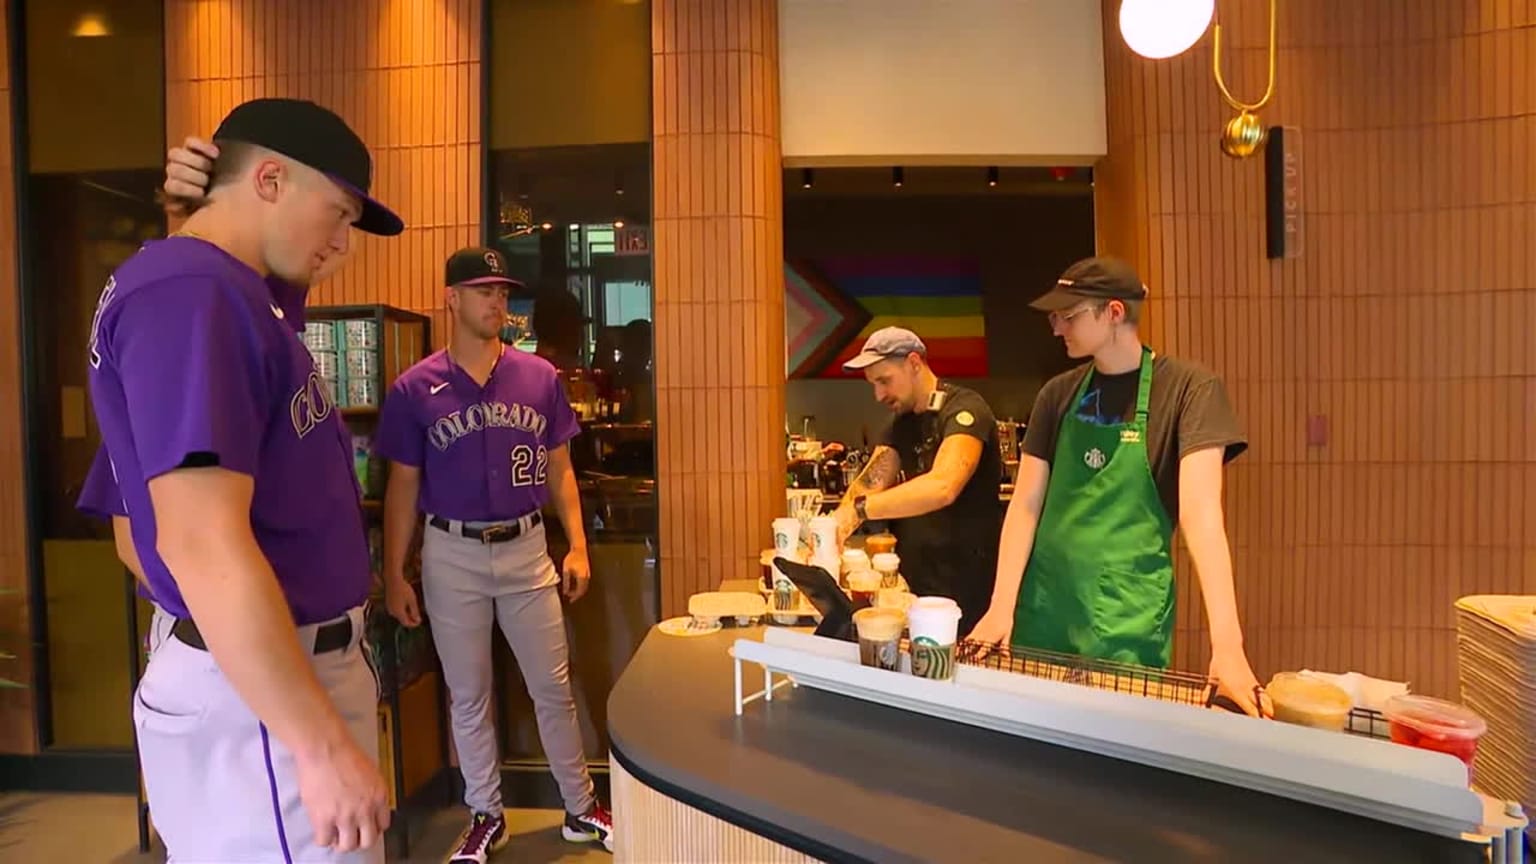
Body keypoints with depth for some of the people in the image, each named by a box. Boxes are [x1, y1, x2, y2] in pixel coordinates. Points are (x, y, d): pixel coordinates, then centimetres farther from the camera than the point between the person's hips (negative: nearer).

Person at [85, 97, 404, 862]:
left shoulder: (221, 287, 10)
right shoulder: (189, 291, -21)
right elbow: (201, 544, -29)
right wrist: (324, 745, -28)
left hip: (285, 664, 10)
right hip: (261, 696, -10)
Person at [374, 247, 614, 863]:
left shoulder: (539, 377, 0)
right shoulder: (415, 389, -5)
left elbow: (559, 469, 6)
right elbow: (402, 486, 0)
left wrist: (577, 546, -1)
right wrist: (393, 575, -2)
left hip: (526, 548, 1)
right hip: (452, 555, -1)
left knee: (553, 688, 10)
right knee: (468, 695, 12)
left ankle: (582, 808, 27)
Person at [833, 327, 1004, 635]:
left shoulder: (964, 409, -17)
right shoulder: (902, 422, 11)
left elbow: (942, 487, -34)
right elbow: (870, 482, -3)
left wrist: (859, 509, -38)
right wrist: (829, 533, -21)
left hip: (970, 588, -7)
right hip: (918, 586, 7)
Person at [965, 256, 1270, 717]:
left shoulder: (1188, 388, -8)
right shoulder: (1057, 394, 4)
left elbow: (1200, 513, -18)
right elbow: (1025, 506, 1)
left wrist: (1226, 644, -25)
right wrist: (1001, 607, -9)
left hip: (1128, 616, -4)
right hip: (1045, 606, 4)